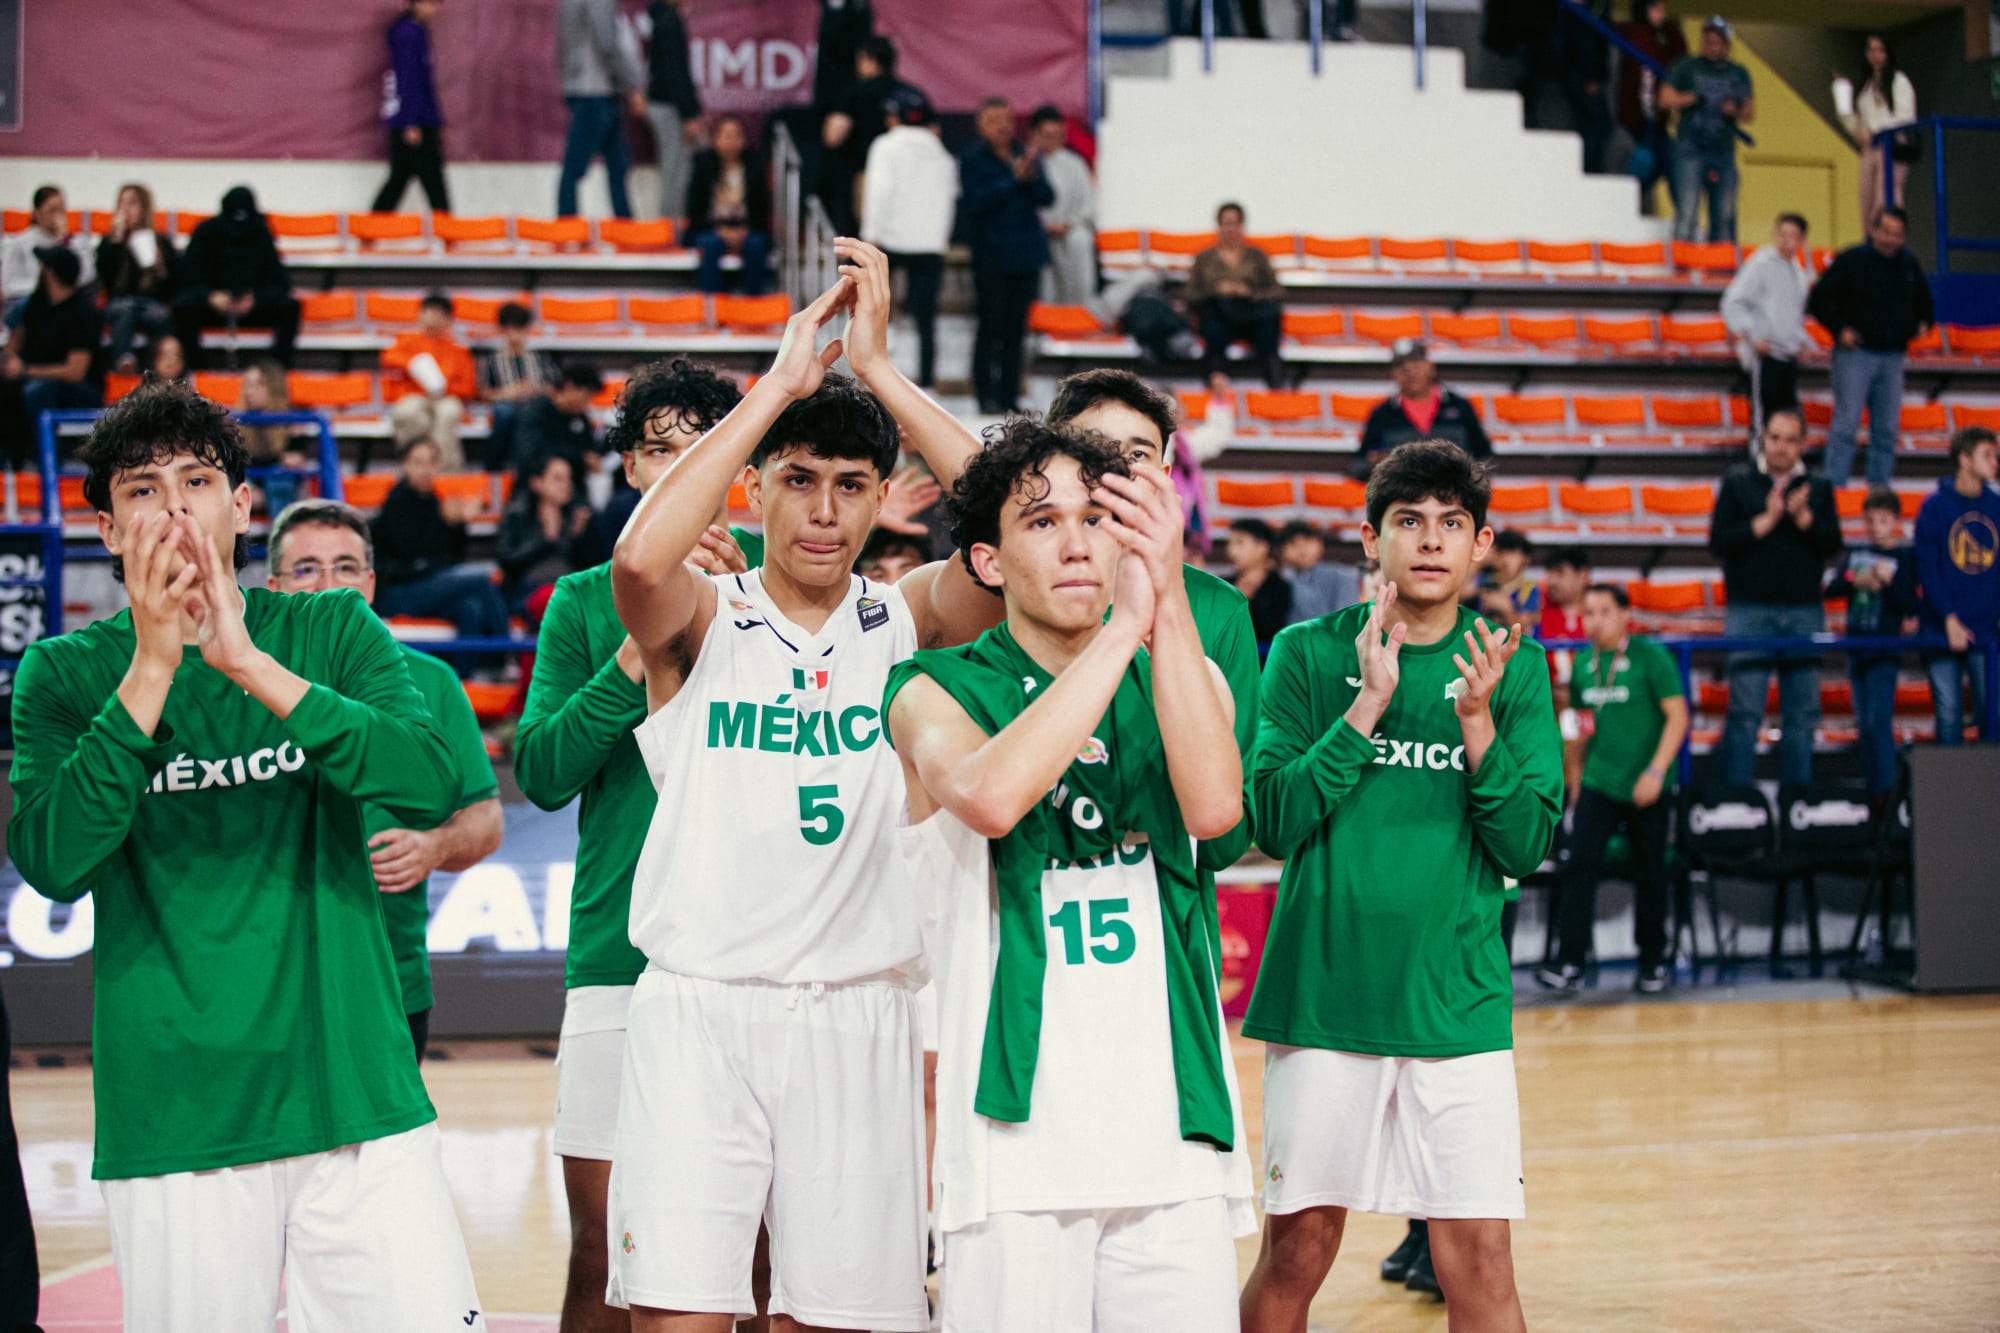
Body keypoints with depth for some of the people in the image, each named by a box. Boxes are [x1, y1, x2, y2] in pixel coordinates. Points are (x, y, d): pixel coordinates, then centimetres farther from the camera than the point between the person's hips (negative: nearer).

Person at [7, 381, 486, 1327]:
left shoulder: (335, 633, 6)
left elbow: (434, 785, -11)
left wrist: (251, 665, -18)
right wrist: (153, 669, -14)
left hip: (353, 1096, 0)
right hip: (170, 1125, 0)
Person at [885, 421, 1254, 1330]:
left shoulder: (1183, 677, 14)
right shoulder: (937, 691, 4)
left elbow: (1214, 806, -9)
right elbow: (988, 796, -20)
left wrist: (1169, 596, -15)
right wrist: (1126, 627, -16)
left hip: (1173, 1124, 3)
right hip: (1016, 1135, -3)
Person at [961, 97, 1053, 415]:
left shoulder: (1027, 156, 10)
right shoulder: (972, 159, -2)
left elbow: (1047, 198, 2)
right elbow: (973, 203, -13)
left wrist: (1031, 177, -17)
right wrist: (1012, 180, -17)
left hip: (1024, 253, 4)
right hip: (990, 254, -4)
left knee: (1016, 328, 6)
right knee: (991, 324, -7)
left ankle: (1009, 395, 11)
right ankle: (987, 396, -3)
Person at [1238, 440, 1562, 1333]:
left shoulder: (1511, 668, 6)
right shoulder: (1309, 655, 2)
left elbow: (1526, 847, -1)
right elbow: (1275, 822, -7)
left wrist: (1478, 721, -15)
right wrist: (1369, 705, -15)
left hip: (1460, 1006, 1)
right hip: (1321, 996, -1)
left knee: (1479, 1260, -4)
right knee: (1296, 1251, 6)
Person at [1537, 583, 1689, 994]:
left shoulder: (1650, 657, -8)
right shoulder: (1584, 664, 7)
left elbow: (1677, 716, -11)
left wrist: (1656, 771, -20)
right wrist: (1578, 780, 17)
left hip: (1645, 788, -4)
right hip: (1598, 785, 4)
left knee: (1649, 875, 7)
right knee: (1580, 864, -10)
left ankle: (1653, 962, 21)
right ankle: (1570, 964, -12)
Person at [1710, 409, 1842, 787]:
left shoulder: (1817, 488, 11)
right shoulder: (1738, 483, 4)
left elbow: (1832, 543, 1)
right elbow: (1719, 540, -5)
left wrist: (1802, 516, -14)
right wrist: (1767, 519, -12)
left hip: (1804, 613, 3)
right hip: (1750, 611, -3)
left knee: (1803, 710, 3)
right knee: (1745, 709, -8)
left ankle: (1796, 791, 10)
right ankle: (1736, 793, -4)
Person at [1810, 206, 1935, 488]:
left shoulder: (1909, 265, 12)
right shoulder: (1851, 261, -4)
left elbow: (1923, 298, 30)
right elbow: (1819, 299, -4)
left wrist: (1923, 323, 12)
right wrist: (1839, 329, -13)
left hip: (1892, 356, 5)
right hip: (1856, 353, -5)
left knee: (1887, 428, 6)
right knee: (1847, 423, -10)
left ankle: (1879, 483, 13)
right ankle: (1835, 484, -8)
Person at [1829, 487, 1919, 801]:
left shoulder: (1905, 557, -1)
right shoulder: (1854, 553, 11)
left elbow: (1909, 606, -7)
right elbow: (1832, 587, 1)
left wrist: (1887, 582, -22)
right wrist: (1857, 581, -18)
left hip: (1885, 649, -5)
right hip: (1857, 646, 5)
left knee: (1878, 721, -15)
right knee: (1864, 724, 9)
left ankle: (1886, 790, -14)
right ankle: (1872, 791, 16)